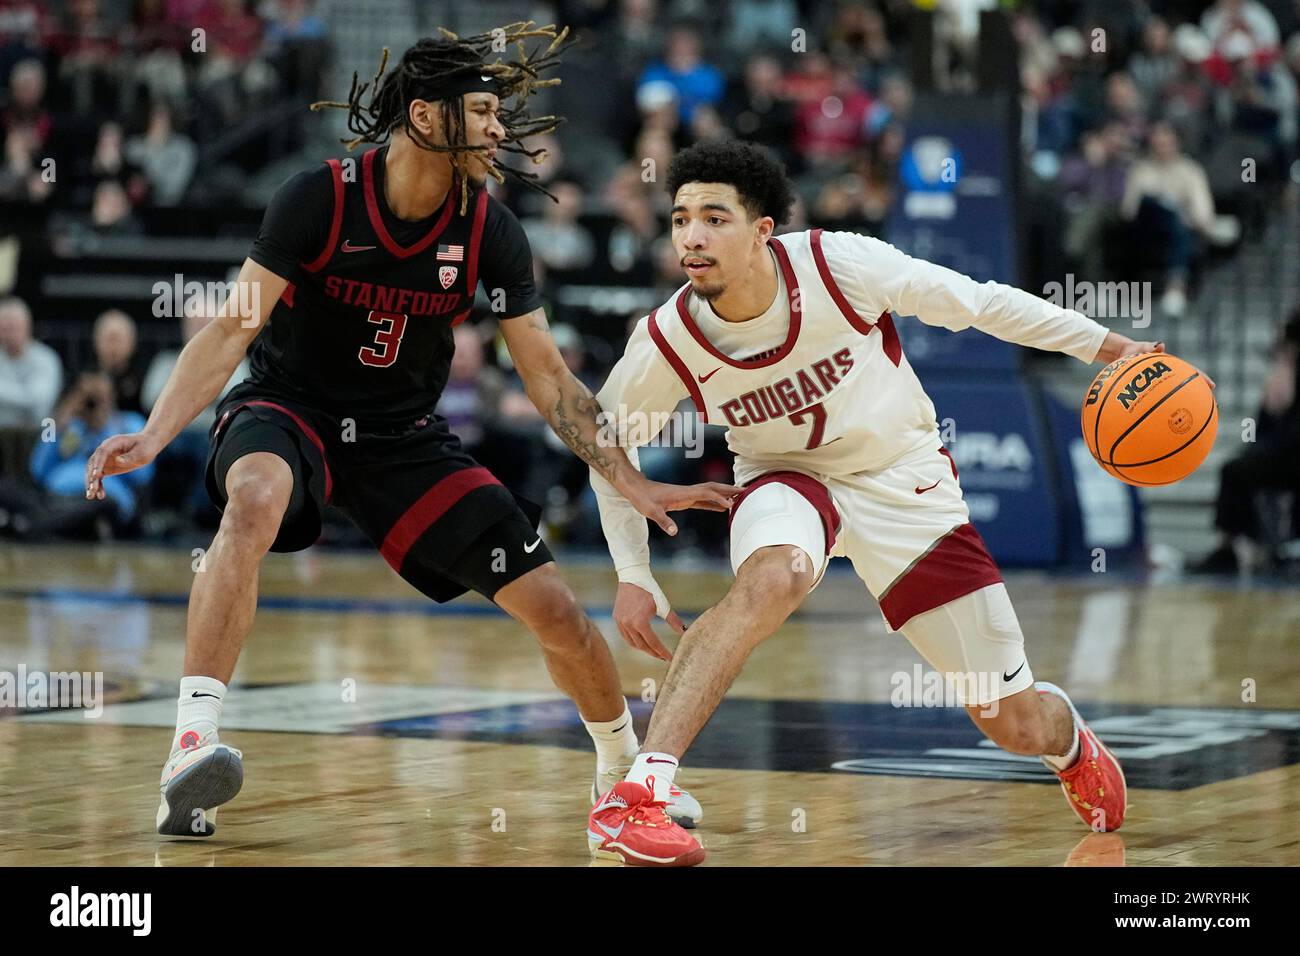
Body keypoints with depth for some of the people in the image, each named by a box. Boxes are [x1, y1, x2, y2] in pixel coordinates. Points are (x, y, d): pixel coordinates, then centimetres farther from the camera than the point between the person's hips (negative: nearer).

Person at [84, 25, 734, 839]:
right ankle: (190, 752, -43)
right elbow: (234, 329, -20)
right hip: (288, 409, -3)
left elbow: (549, 378, -2)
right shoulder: (321, 199, -18)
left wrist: (634, 484, -10)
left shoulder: (491, 231, -8)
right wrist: (153, 436, -33)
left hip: (406, 437, 4)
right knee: (256, 498, -40)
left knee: (554, 608, -3)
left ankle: (624, 767, 27)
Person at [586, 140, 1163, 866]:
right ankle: (637, 794, -42)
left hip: (905, 480, 0)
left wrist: (1109, 348, -13)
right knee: (774, 575, -40)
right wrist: (633, 575, -5)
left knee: (1015, 725, 4)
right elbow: (609, 441, -1)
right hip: (788, 480, 0)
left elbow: (981, 304, -14)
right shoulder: (667, 343, -21)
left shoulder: (838, 265, -27)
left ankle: (1069, 739, 45)